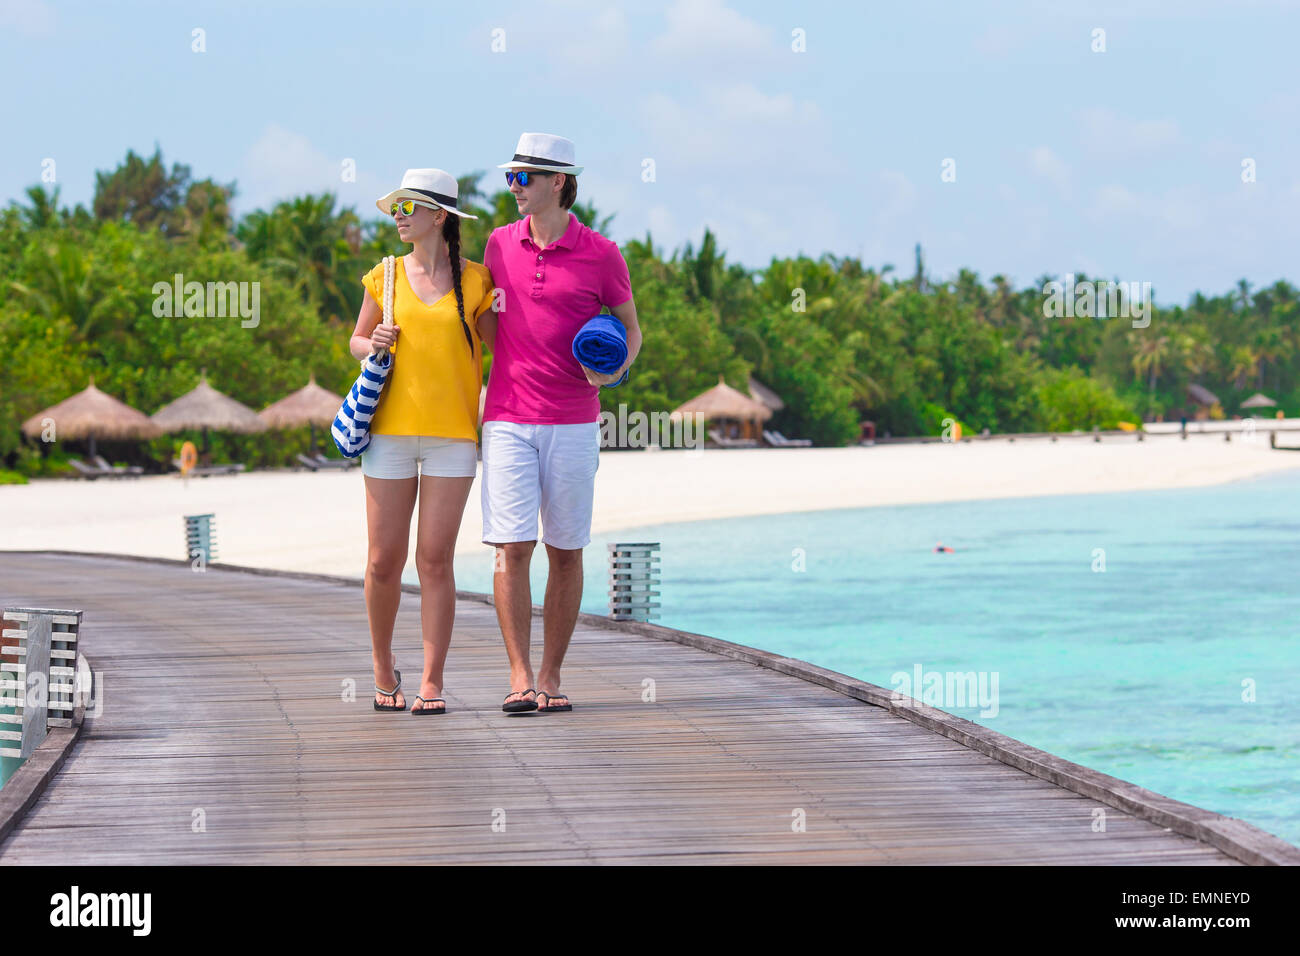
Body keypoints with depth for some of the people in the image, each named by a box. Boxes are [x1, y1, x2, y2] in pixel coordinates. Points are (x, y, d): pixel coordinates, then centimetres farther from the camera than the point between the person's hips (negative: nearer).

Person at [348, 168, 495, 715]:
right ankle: (383, 667, 22)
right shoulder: (385, 277, 7)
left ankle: (432, 684, 0)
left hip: (452, 435, -1)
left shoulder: (474, 281, 2)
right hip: (390, 432, 1)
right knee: (384, 561, 2)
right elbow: (356, 342, 18)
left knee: (435, 561, -4)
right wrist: (374, 346, -5)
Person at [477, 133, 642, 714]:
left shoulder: (600, 254, -2)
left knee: (565, 551, 3)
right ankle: (519, 678, -7)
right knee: (512, 547, -8)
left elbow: (630, 327, 7)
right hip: (508, 420, 1)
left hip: (573, 424, -1)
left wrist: (616, 365, -11)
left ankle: (551, 677, 10)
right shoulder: (499, 245, 8)